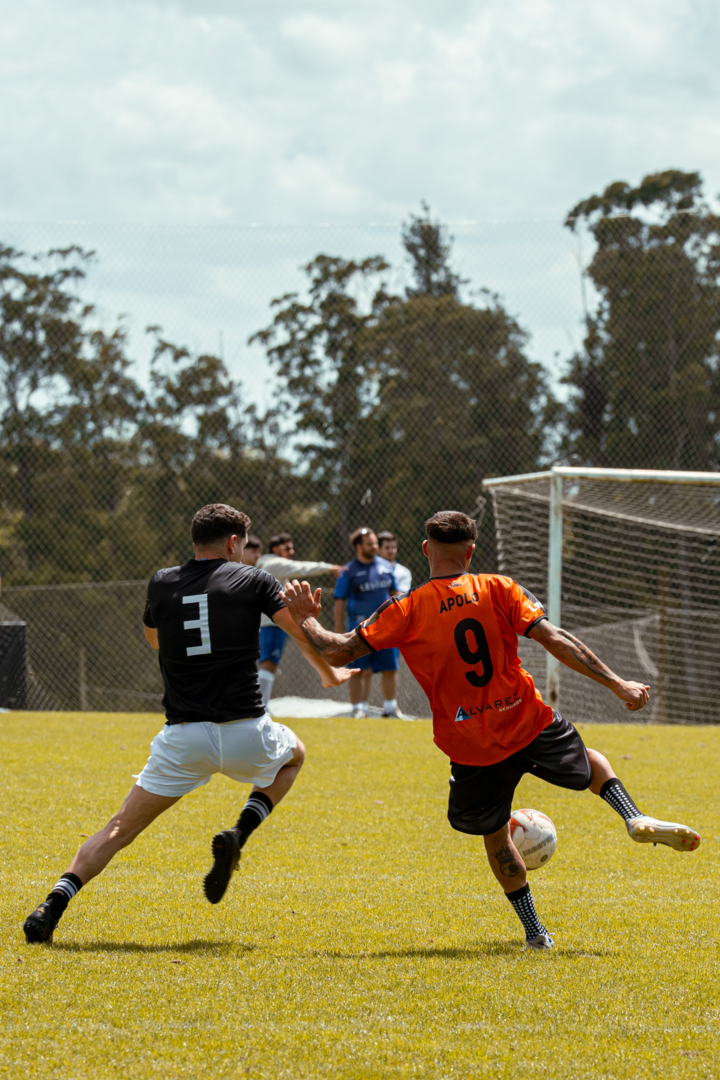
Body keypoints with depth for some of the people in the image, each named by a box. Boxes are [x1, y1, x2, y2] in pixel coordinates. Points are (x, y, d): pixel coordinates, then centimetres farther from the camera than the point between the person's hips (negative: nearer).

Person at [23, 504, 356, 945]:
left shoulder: (161, 584, 10)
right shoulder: (252, 580, 2)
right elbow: (304, 634, -1)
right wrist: (330, 675, 18)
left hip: (183, 739, 2)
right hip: (245, 734, -2)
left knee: (121, 827, 10)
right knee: (293, 753, 33)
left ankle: (55, 903, -12)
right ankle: (240, 834, 8)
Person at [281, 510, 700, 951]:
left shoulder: (407, 610, -7)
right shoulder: (498, 589, -5)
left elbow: (339, 651, -7)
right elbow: (554, 640, -12)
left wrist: (306, 620, 12)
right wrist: (616, 683, -10)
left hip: (472, 748, 0)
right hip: (530, 724, 0)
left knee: (495, 834, 23)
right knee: (590, 761, 29)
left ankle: (535, 931, 20)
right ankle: (637, 819, 2)